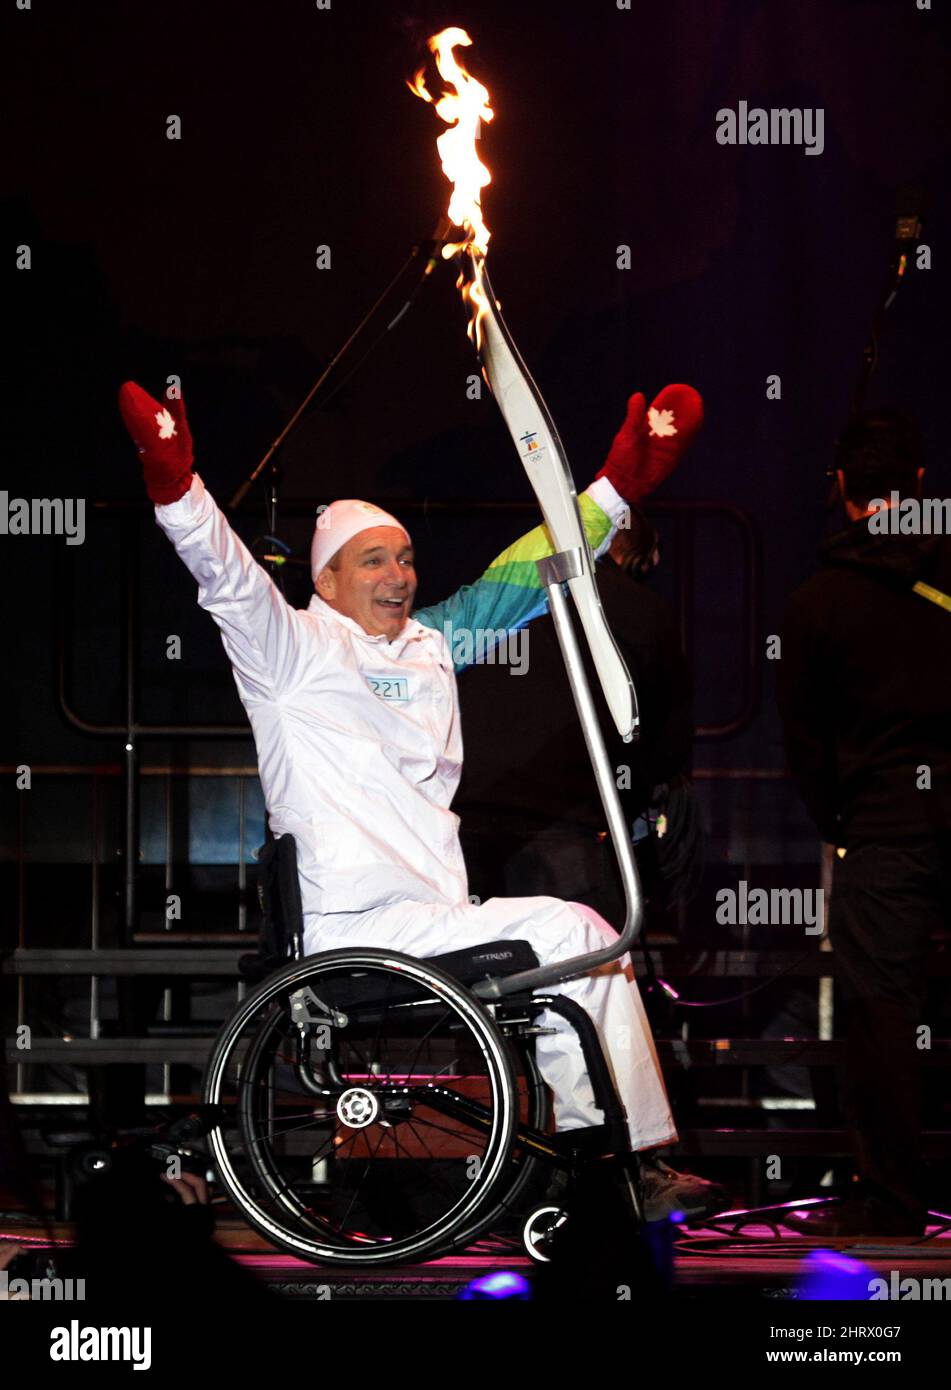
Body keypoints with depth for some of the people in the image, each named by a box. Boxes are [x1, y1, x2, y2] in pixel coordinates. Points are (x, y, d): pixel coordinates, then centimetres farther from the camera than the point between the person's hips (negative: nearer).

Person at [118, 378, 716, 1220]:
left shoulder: (430, 644, 19)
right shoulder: (293, 649, 0)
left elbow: (523, 579, 26)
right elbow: (229, 579, -16)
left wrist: (619, 485, 25)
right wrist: (176, 486, -33)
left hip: (436, 916, 8)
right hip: (353, 933, -8)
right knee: (569, 933, -18)